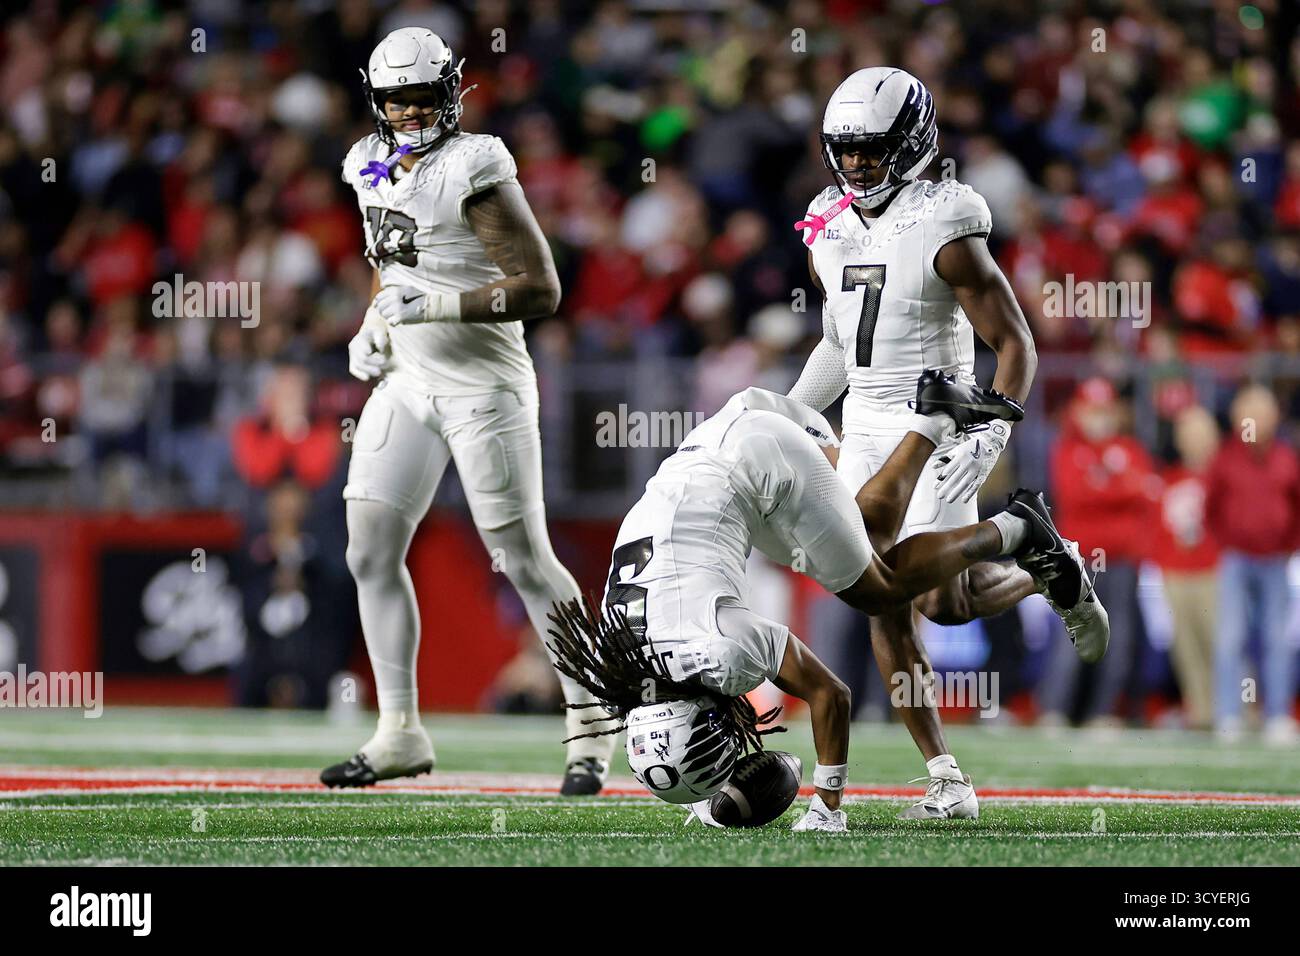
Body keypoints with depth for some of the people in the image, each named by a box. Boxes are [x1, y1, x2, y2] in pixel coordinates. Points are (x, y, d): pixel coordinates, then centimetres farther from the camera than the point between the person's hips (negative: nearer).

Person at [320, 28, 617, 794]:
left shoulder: (473, 172, -16)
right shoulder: (375, 170, 7)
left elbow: (540, 290, -19)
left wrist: (433, 307, -23)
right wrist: (375, 329, 7)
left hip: (482, 387, -7)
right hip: (408, 385, 7)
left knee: (525, 560, -3)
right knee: (371, 551, 2)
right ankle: (400, 733, 10)